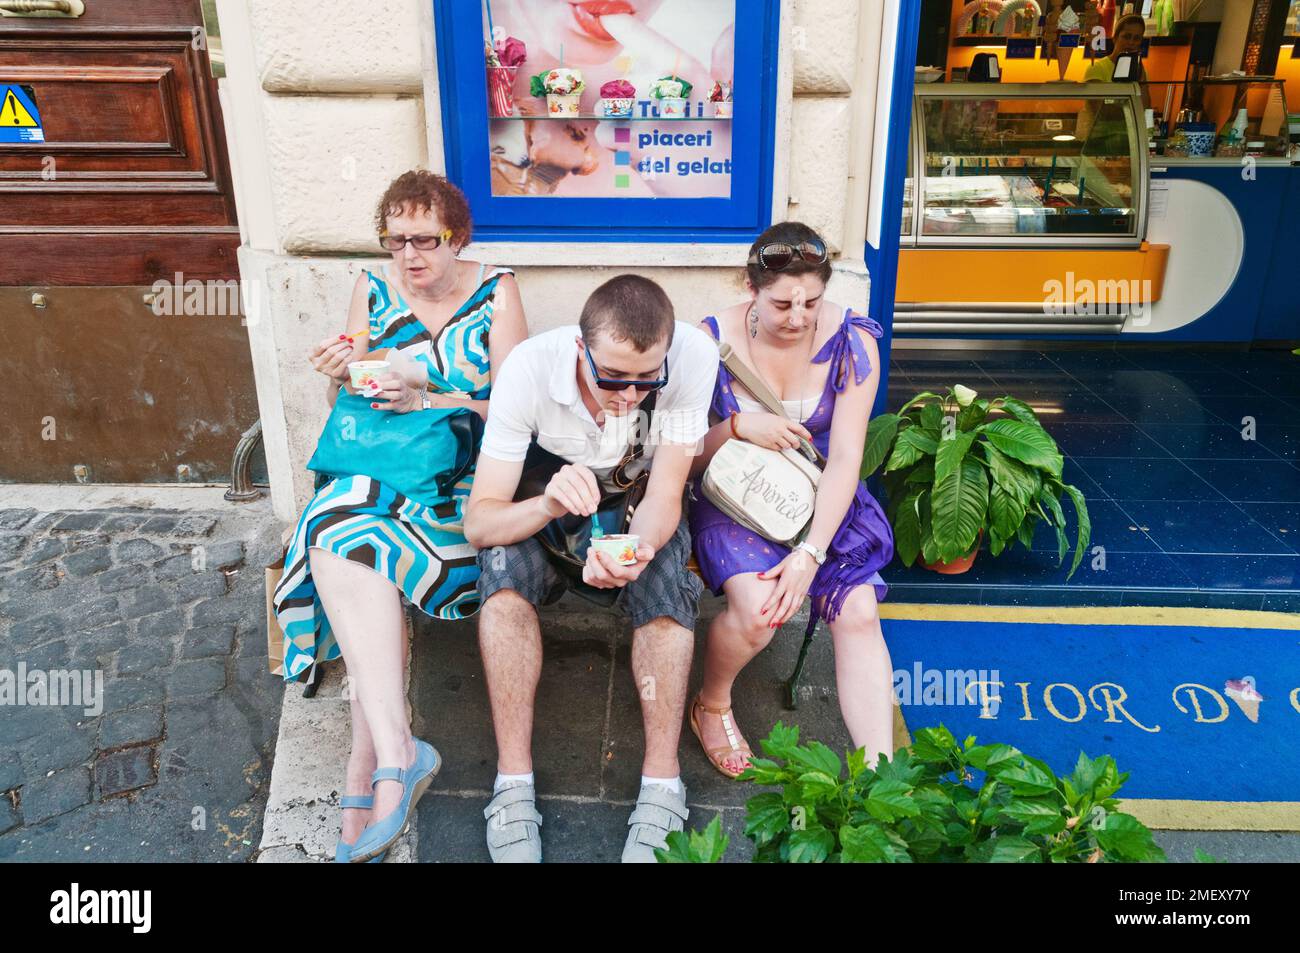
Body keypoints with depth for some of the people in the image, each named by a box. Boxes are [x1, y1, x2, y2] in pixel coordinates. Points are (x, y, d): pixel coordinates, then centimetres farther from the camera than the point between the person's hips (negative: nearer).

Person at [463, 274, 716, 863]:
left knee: (664, 572, -30)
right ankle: (514, 781, -20)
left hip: (640, 510, 0)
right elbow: (478, 521, -30)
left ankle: (662, 781, -17)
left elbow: (664, 496, -25)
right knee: (503, 561, -30)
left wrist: (635, 549, -48)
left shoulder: (692, 355, -29)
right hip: (545, 504, 0)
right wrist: (548, 505, -51)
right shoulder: (529, 367, -30)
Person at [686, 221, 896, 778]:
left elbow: (845, 458, -12)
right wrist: (738, 427, -25)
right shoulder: (711, 341, -12)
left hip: (821, 498, 2)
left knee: (859, 613, -20)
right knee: (758, 607, -27)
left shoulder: (851, 341, -10)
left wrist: (811, 552, -22)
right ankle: (711, 706, 6)